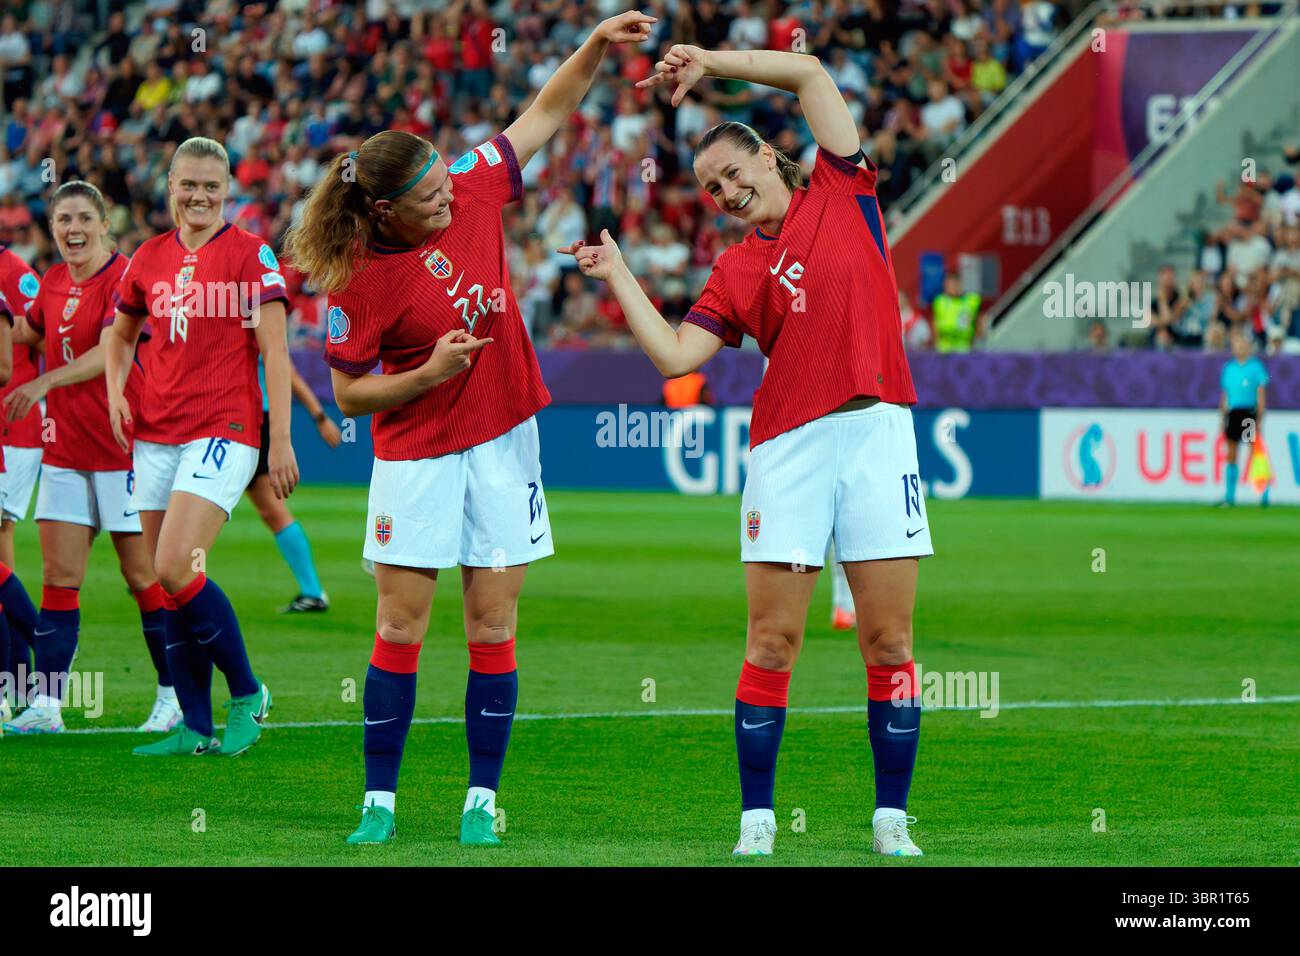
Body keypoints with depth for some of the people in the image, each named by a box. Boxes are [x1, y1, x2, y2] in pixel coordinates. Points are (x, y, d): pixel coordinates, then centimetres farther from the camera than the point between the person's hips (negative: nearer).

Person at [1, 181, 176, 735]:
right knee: (59, 577, 1)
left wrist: (46, 381, -34)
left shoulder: (124, 278, -12)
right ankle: (47, 703, -1)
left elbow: (112, 351, -25)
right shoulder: (54, 283, 9)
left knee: (142, 575, 1)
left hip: (123, 447, -6)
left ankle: (173, 696, 12)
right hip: (65, 449, 6)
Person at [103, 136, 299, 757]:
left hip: (223, 432, -6)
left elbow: (274, 352, -5)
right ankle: (195, 728, 10)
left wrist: (281, 441, -10)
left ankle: (247, 695, -4)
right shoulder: (148, 259, 12)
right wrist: (116, 392, 7)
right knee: (169, 584, 4)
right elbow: (119, 335, 26)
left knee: (175, 568, -20)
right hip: (155, 436, 6)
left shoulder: (250, 254, -3)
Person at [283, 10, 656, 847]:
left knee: (494, 629, 3)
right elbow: (349, 393, -8)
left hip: (504, 442, 3)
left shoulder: (472, 191, -6)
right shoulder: (359, 281, -16)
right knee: (401, 629, -1)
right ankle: (380, 802, 7)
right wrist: (429, 374, -21)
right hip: (417, 455, -3)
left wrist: (596, 47, -8)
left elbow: (548, 114, 4)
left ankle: (482, 802, 8)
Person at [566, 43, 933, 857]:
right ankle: (757, 821, 5)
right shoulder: (737, 271, 14)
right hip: (788, 446, 1)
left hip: (876, 430, -1)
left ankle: (893, 820, 6)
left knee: (890, 642, -1)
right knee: (772, 641, -1)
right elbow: (675, 355, 4)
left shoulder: (843, 195, 11)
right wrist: (619, 276, 5)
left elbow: (809, 73, 7)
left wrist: (711, 62, 7)